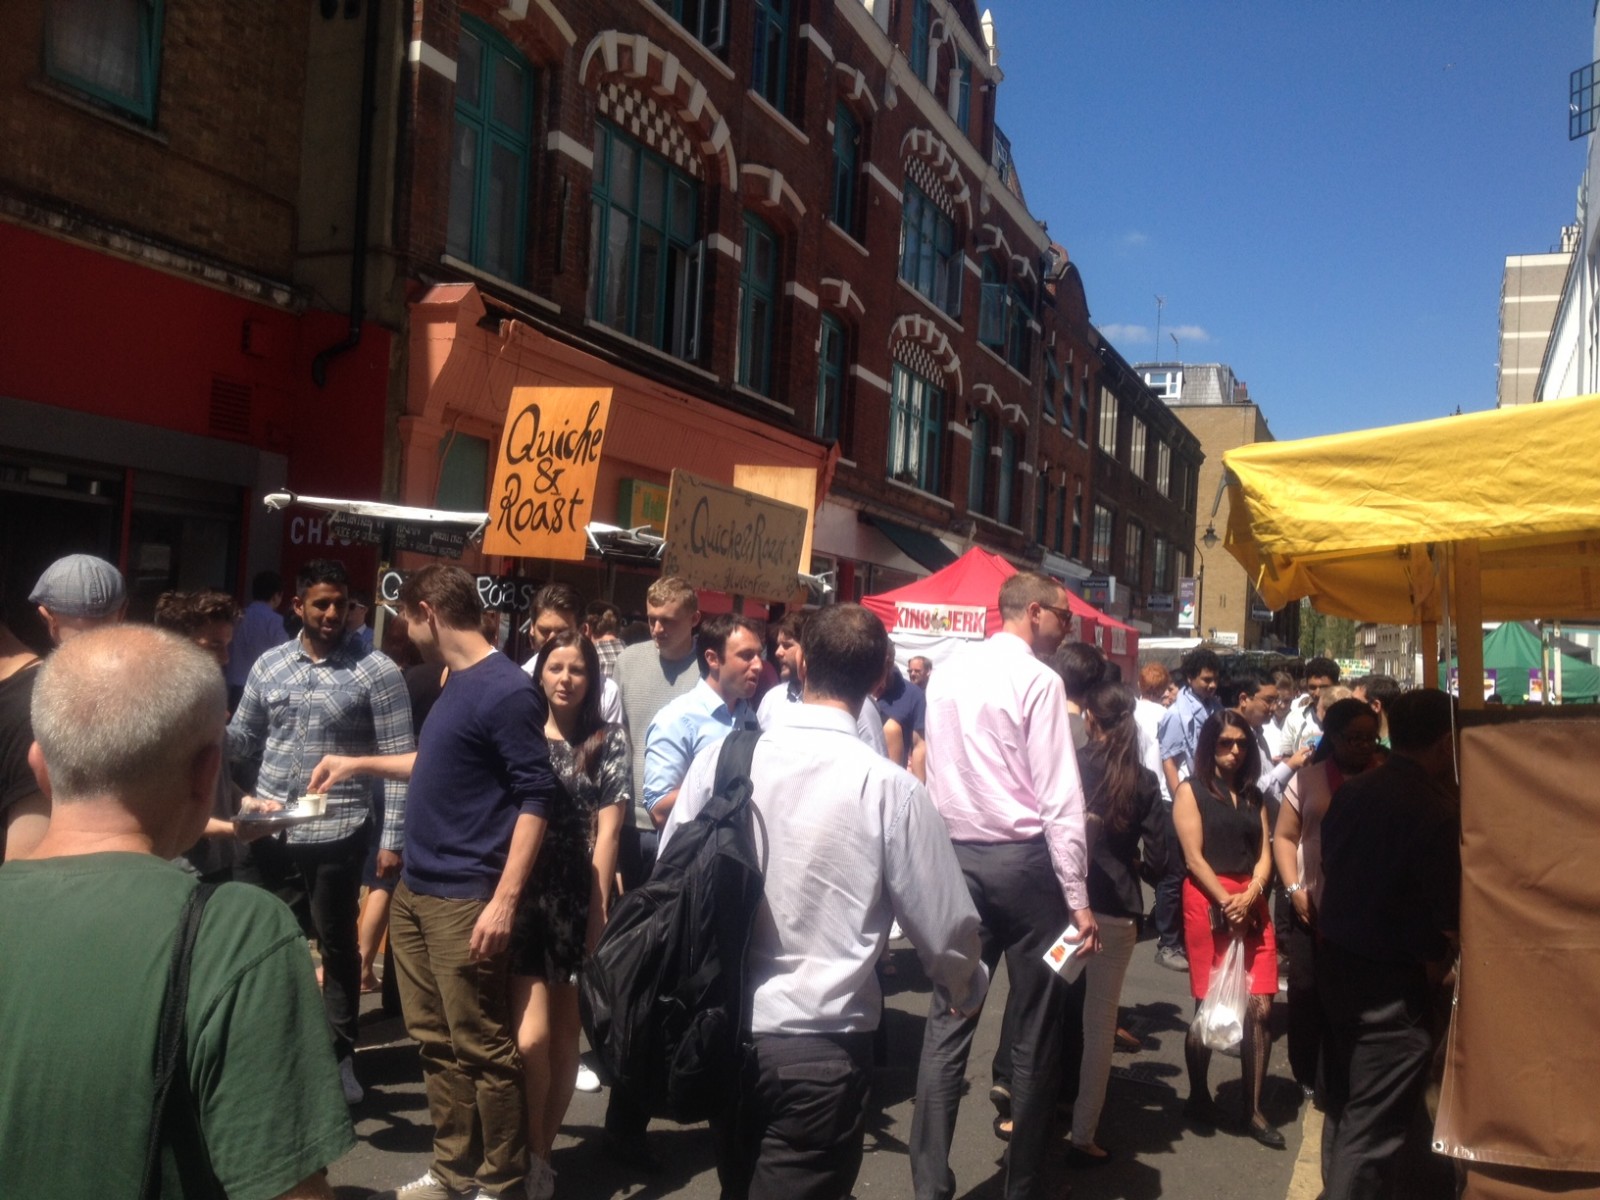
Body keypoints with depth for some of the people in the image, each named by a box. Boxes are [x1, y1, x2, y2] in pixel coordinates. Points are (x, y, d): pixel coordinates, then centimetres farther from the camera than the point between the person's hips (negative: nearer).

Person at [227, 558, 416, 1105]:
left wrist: (393, 838, -13)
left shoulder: (377, 672, -7)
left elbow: (399, 759, -8)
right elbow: (243, 742, 11)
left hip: (335, 834, -4)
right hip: (266, 831, 4)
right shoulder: (269, 665, 6)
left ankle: (340, 1053, 26)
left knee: (337, 946, 9)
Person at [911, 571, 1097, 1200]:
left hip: (956, 857, 5)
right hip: (1023, 859, -5)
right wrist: (1077, 898, -12)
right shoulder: (1038, 680, -11)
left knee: (947, 1022, 6)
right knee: (1034, 1030, 8)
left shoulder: (946, 673, 8)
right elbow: (1060, 800, -15)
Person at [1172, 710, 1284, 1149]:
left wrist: (1249, 896, -8)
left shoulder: (1253, 796, 18)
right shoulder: (1190, 790, 3)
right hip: (1208, 901, -4)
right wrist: (1226, 902, -13)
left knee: (1260, 1009, -3)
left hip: (1252, 903, 4)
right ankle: (1198, 1096, 18)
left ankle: (1253, 1110, 5)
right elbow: (1194, 856, -5)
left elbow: (1264, 854, 9)